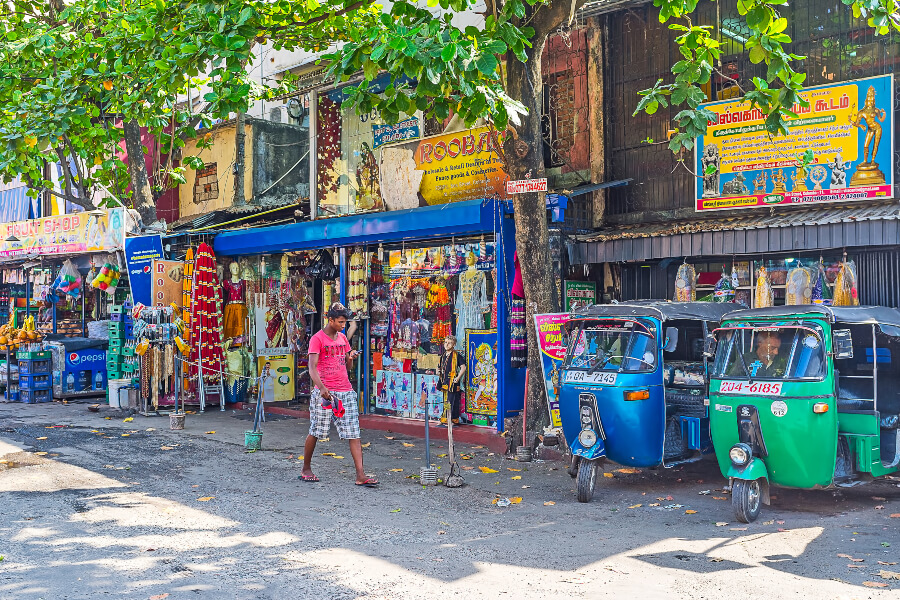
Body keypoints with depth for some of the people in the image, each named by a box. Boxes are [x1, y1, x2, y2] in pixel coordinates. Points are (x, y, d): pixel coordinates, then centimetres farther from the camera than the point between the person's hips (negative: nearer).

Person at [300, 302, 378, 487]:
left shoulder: (342, 337, 16)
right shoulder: (317, 339, -4)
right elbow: (312, 367, -13)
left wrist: (351, 357, 0)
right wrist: (321, 387, -29)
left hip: (345, 392, 5)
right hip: (324, 392, -5)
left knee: (354, 433, -3)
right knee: (315, 432, 3)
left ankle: (360, 475, -5)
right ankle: (306, 469, 23)